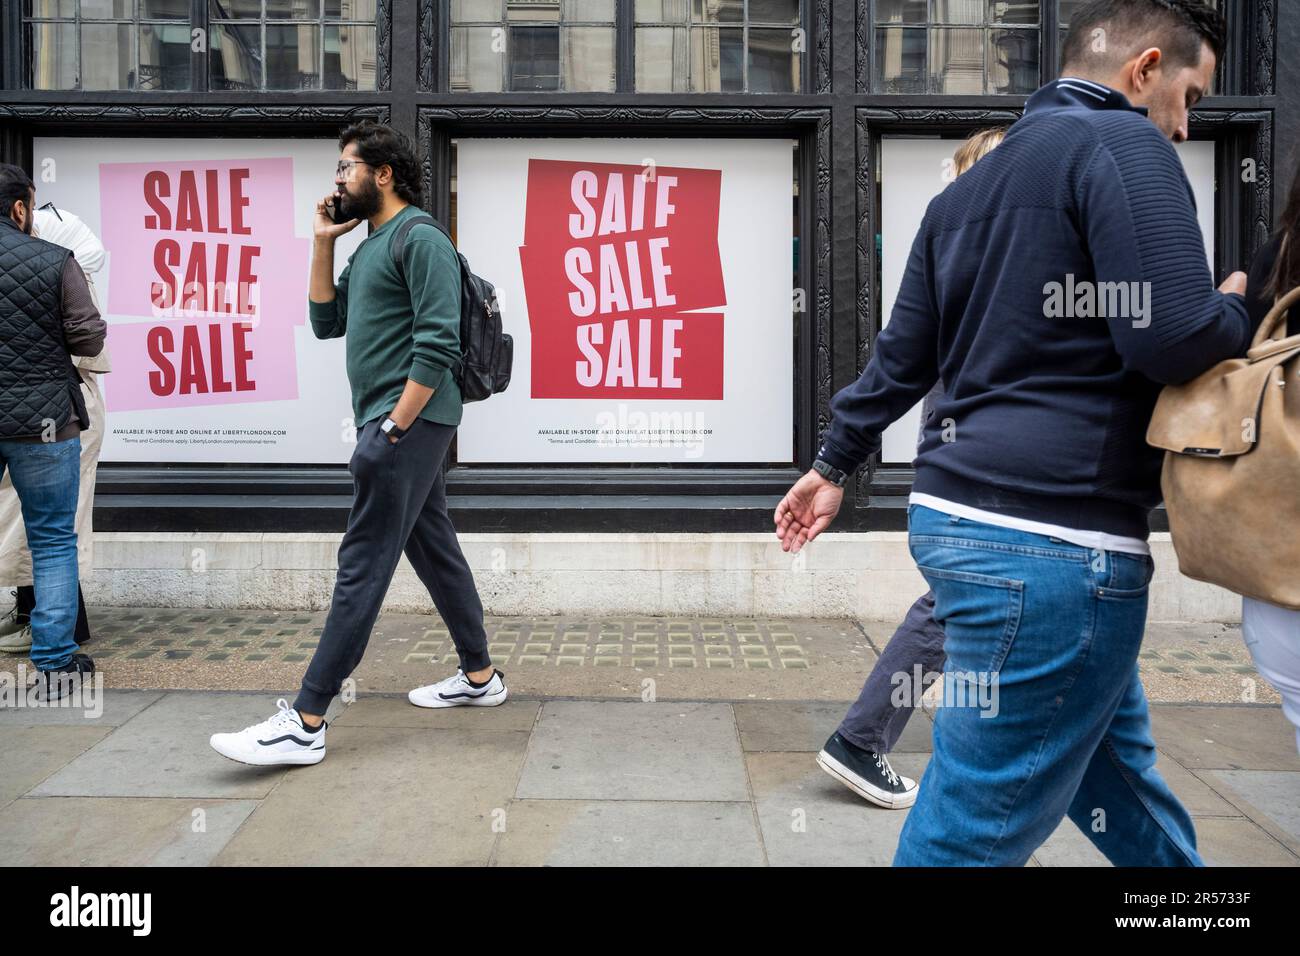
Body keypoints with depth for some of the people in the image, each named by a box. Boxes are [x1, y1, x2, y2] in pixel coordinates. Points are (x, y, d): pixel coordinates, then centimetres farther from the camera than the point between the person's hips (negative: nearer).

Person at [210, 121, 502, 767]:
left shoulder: (420, 239, -10)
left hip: (408, 423, -10)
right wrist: (323, 243, 12)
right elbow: (326, 322, 20)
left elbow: (438, 343, -19)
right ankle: (480, 677, 26)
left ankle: (306, 724, -8)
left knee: (362, 566, -10)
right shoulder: (370, 246, 20)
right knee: (435, 550, 14)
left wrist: (394, 426, -20)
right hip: (393, 423, 10)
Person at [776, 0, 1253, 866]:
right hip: (1051, 537, -10)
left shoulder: (972, 185, 18)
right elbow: (1173, 337, -18)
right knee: (977, 824, 1)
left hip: (963, 512, 10)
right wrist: (1240, 309, 5)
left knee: (1119, 771, 21)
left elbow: (903, 356, 20)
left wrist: (834, 467, 29)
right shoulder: (1120, 144, -8)